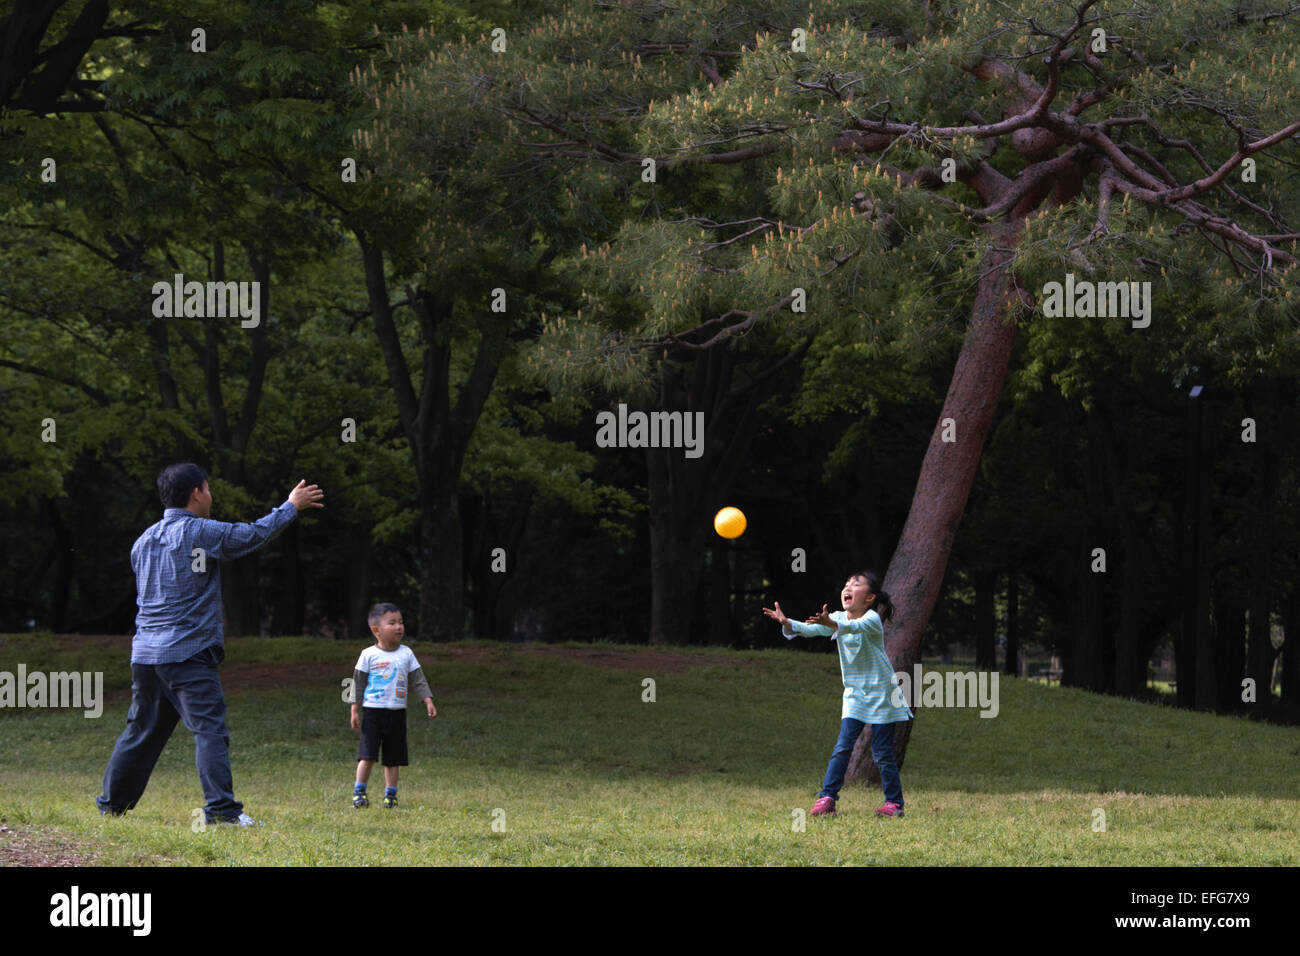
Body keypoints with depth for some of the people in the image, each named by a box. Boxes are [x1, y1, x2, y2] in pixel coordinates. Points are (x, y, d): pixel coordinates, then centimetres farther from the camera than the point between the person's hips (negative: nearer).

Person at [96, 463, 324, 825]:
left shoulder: (145, 540, 14)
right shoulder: (201, 533, -8)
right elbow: (256, 533, 1)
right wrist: (292, 505, 17)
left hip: (145, 653, 7)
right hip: (188, 655, -7)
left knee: (140, 732, 16)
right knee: (210, 731, -10)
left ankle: (111, 806, 21)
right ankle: (221, 809, -18)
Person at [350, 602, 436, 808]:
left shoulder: (406, 654, 7)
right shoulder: (368, 655, -2)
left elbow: (418, 681, 13)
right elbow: (358, 683, 2)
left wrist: (428, 701, 2)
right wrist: (355, 710, -2)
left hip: (397, 713, 3)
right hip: (372, 712, -3)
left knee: (393, 758, 6)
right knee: (367, 755, -9)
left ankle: (390, 795, 13)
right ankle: (359, 792, 0)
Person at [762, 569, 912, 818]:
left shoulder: (872, 619, -15)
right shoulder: (838, 618, 3)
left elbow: (854, 627, -38)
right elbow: (811, 629, -12)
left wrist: (832, 624, -58)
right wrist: (787, 623, -32)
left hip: (881, 693, -5)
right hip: (854, 695, 5)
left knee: (882, 752, -2)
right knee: (842, 747, -6)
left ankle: (894, 802, 10)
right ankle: (827, 798, -5)